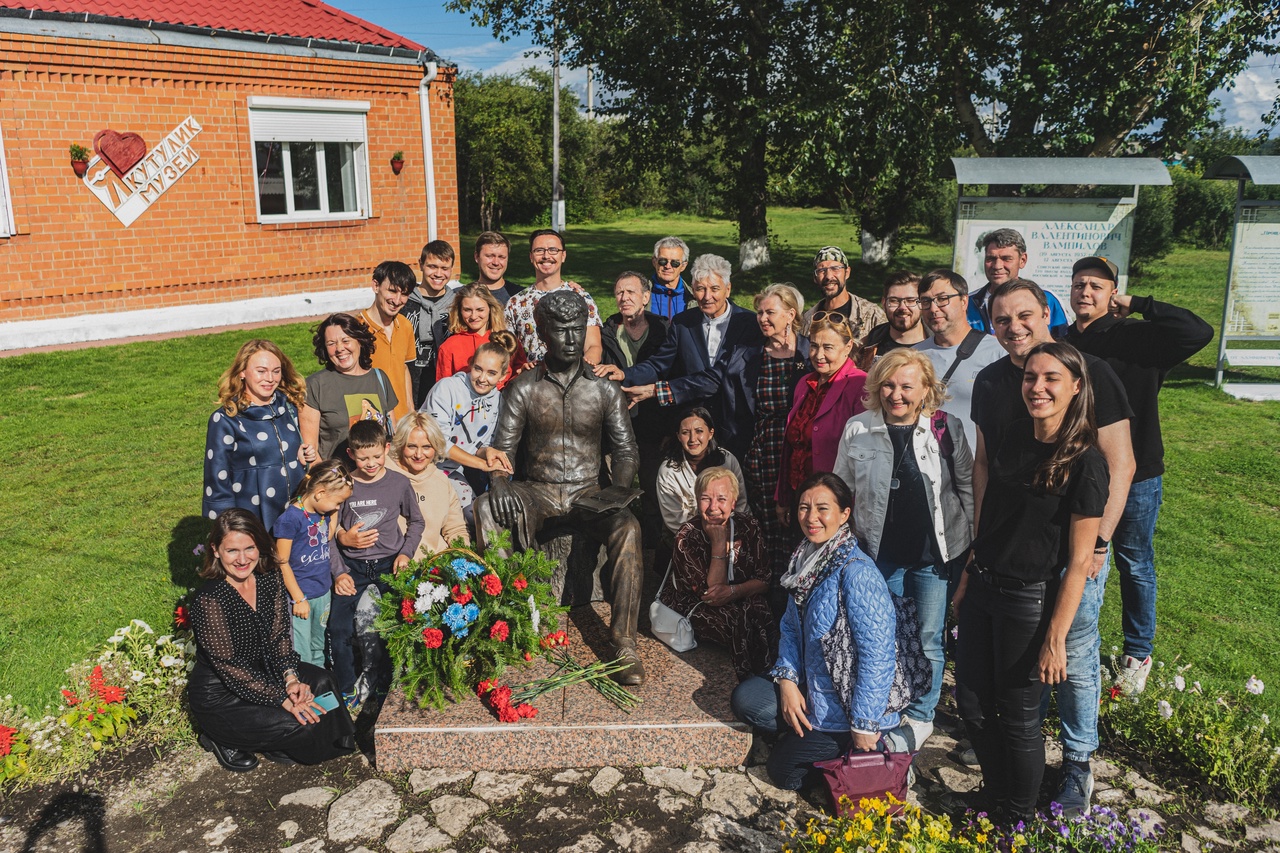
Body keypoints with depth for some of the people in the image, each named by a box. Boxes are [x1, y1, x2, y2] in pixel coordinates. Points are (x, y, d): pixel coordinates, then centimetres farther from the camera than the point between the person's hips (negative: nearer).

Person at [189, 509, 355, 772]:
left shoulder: (269, 579, -7)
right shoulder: (208, 600, -27)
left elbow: (280, 635, 0)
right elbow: (229, 666, -24)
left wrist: (291, 678, -16)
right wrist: (282, 698, -25)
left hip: (262, 670, 7)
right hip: (218, 695, -7)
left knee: (320, 682, -11)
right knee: (299, 725, -18)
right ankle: (222, 738, 5)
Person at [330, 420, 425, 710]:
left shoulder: (399, 483, 2)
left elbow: (416, 522, 15)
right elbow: (331, 535, 5)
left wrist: (405, 553, 0)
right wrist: (339, 572, -6)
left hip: (388, 565, -1)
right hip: (352, 567, 1)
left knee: (367, 614, -23)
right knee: (338, 627, -14)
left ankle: (370, 682, -2)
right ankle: (347, 692, 3)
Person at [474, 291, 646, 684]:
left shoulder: (605, 389, 6)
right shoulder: (523, 388, 4)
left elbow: (625, 449, 4)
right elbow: (503, 446, 1)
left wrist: (618, 492, -15)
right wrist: (499, 482, -21)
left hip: (589, 492, 0)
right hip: (538, 491, 1)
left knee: (628, 526, -33)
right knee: (486, 508, -30)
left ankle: (624, 644, -29)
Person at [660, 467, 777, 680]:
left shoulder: (748, 527, -7)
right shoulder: (687, 536, -17)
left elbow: (764, 581, -6)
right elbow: (709, 592, -19)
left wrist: (733, 591, -26)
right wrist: (718, 543, -26)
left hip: (740, 599, 3)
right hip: (693, 605, -3)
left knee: (761, 613, -32)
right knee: (741, 622, -32)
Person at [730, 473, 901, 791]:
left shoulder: (857, 573, -25)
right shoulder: (805, 561, 1)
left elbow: (877, 655, -26)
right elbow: (790, 627, 8)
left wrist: (865, 725, -22)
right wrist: (787, 681, -6)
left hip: (849, 702, -8)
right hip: (812, 687, 8)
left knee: (783, 769, 0)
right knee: (745, 698, -5)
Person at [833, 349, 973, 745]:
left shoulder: (946, 429, -3)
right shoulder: (858, 429, 0)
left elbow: (967, 486, 6)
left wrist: (972, 542, 4)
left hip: (934, 552, -1)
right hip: (879, 553, 1)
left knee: (927, 641, 9)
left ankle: (920, 715, 30)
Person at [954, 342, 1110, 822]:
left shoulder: (1084, 462, -15)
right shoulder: (1015, 438, 3)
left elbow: (1079, 562, -15)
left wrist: (1055, 640, -16)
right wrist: (968, 578, 13)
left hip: (1030, 600, -6)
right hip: (981, 588, 6)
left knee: (1017, 716, 8)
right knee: (972, 704, 14)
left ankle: (1018, 823, 31)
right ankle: (996, 801, 37)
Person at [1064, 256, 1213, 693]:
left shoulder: (1136, 338, -10)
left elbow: (1199, 332, -25)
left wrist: (1136, 305, -18)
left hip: (1135, 477, -3)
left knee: (1135, 565, 12)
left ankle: (1138, 655, 29)